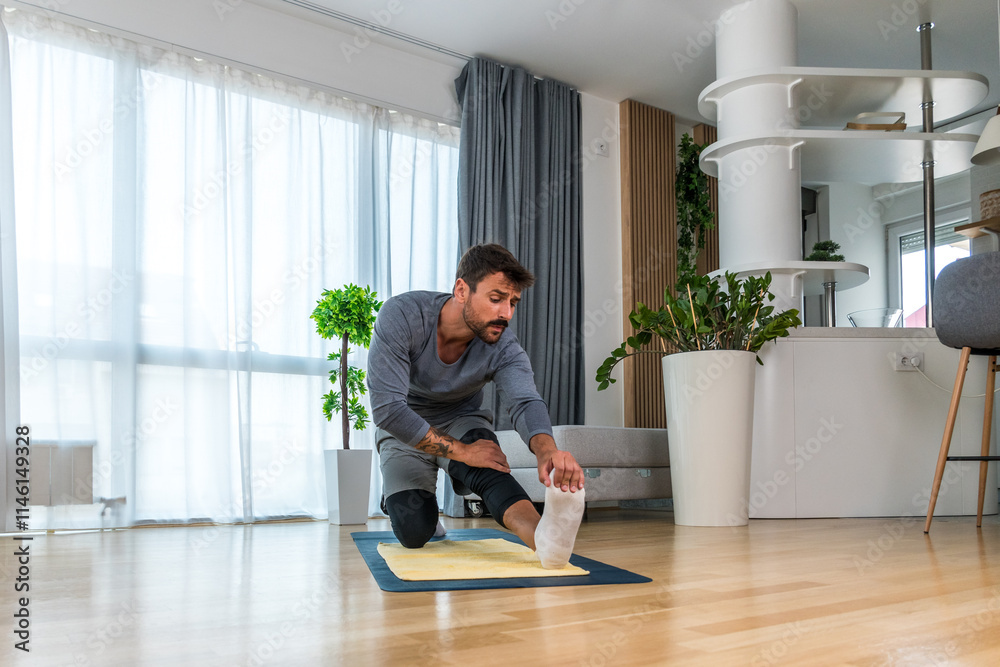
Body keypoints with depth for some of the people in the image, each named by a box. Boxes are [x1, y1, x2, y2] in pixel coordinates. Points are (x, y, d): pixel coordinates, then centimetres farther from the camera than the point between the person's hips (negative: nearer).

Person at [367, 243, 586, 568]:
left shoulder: (503, 347, -24)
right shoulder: (401, 316, -31)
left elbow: (526, 401, -42)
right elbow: (386, 408, -35)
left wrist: (546, 449, -65)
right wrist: (461, 451, -35)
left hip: (462, 420, 1)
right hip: (405, 428, -1)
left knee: (488, 467, -33)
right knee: (414, 532, -16)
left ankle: (543, 536, -54)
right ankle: (404, 499, 18)